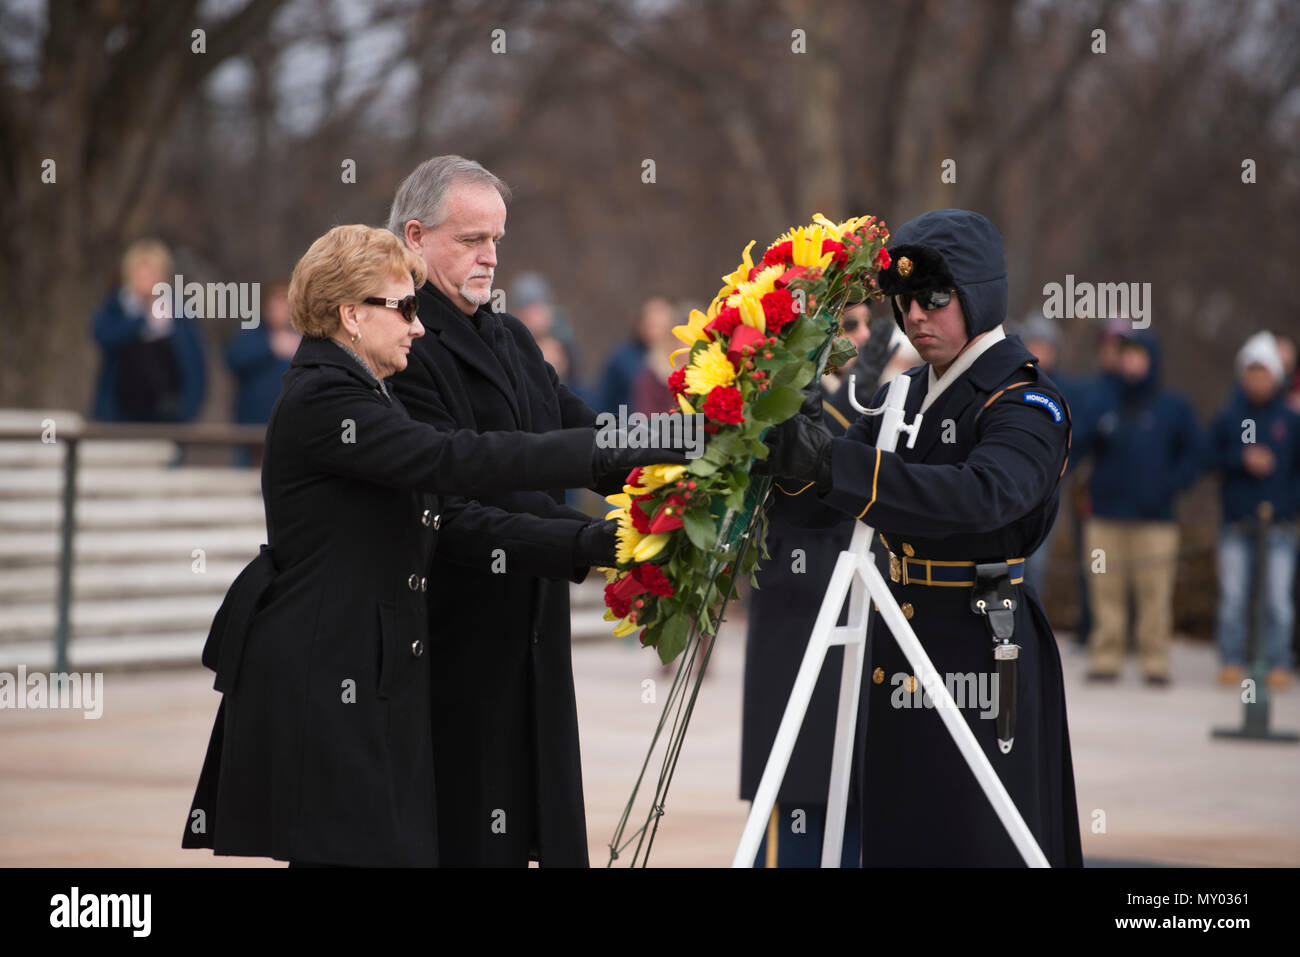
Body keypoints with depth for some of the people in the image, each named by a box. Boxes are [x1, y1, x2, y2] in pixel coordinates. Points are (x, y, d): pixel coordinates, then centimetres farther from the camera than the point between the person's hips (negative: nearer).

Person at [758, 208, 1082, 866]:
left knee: (979, 844, -3)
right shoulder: (906, 396, 13)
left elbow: (984, 493, -31)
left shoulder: (1027, 402, -10)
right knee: (896, 839, 10)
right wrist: (790, 457, -16)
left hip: (981, 662, -7)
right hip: (898, 662, 7)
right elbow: (817, 507, 9)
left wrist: (837, 465, -39)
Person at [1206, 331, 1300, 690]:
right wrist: (1242, 459, -9)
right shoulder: (1228, 418, 6)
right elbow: (1210, 457, 6)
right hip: (1236, 525, 1)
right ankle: (1232, 660, 7)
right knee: (1233, 596, 0)